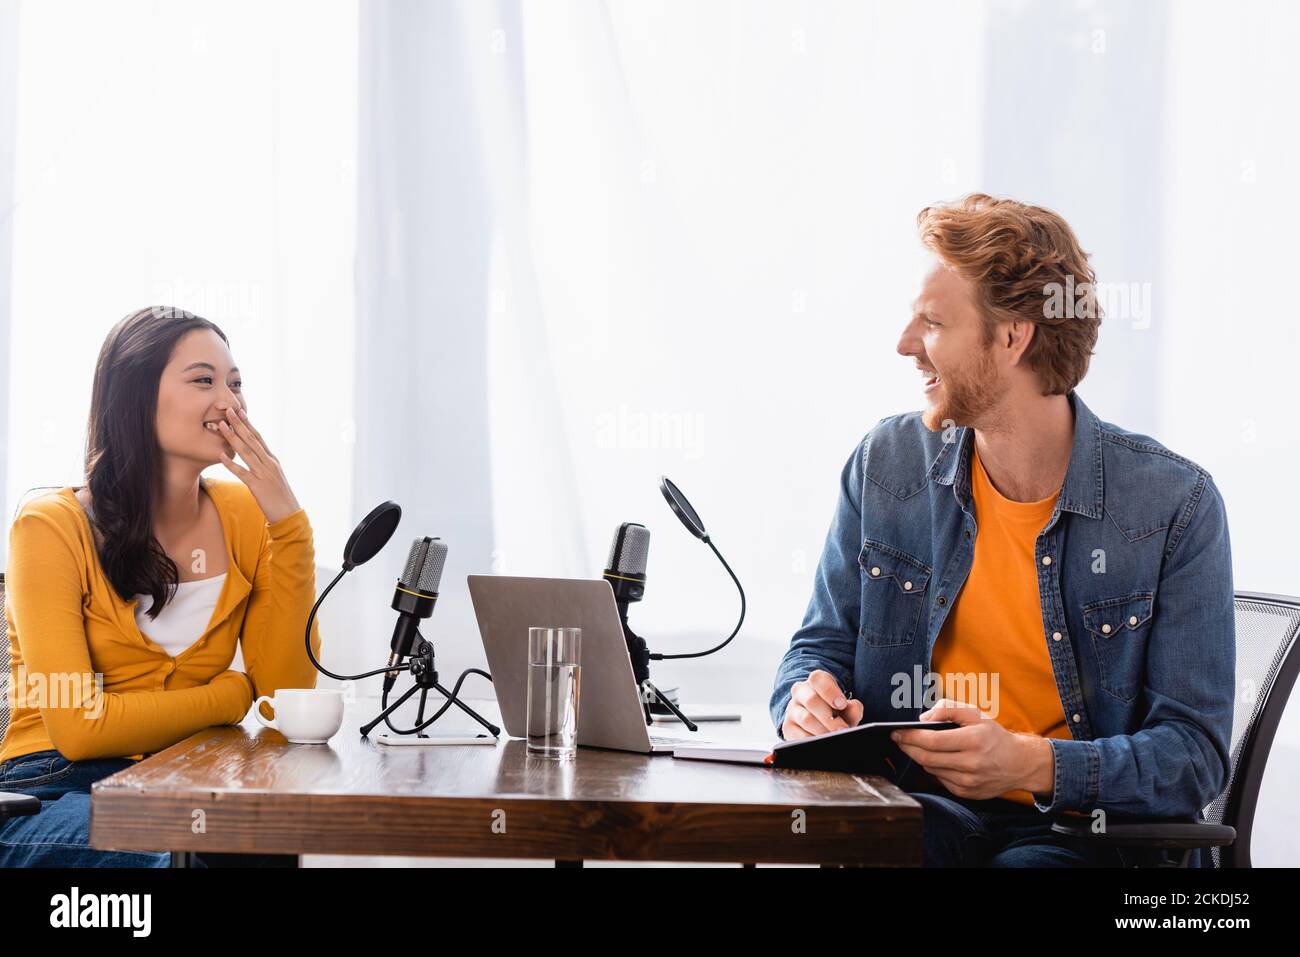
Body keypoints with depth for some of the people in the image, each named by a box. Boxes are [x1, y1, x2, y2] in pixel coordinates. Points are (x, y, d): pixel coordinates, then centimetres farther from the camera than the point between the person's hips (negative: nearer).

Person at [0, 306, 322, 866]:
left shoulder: (243, 512, 4)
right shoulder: (52, 526, -10)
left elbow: (287, 693, -4)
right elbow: (79, 727, -16)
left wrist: (287, 524, -10)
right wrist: (235, 693, -7)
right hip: (54, 792, -4)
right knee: (152, 854, -36)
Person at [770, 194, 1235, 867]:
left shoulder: (1175, 504, -9)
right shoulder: (885, 465, 3)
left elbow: (1196, 754, -9)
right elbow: (823, 644, 14)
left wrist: (1035, 765, -27)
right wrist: (807, 700, -10)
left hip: (1089, 829, -2)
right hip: (916, 806, 3)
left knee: (1027, 866, -35)